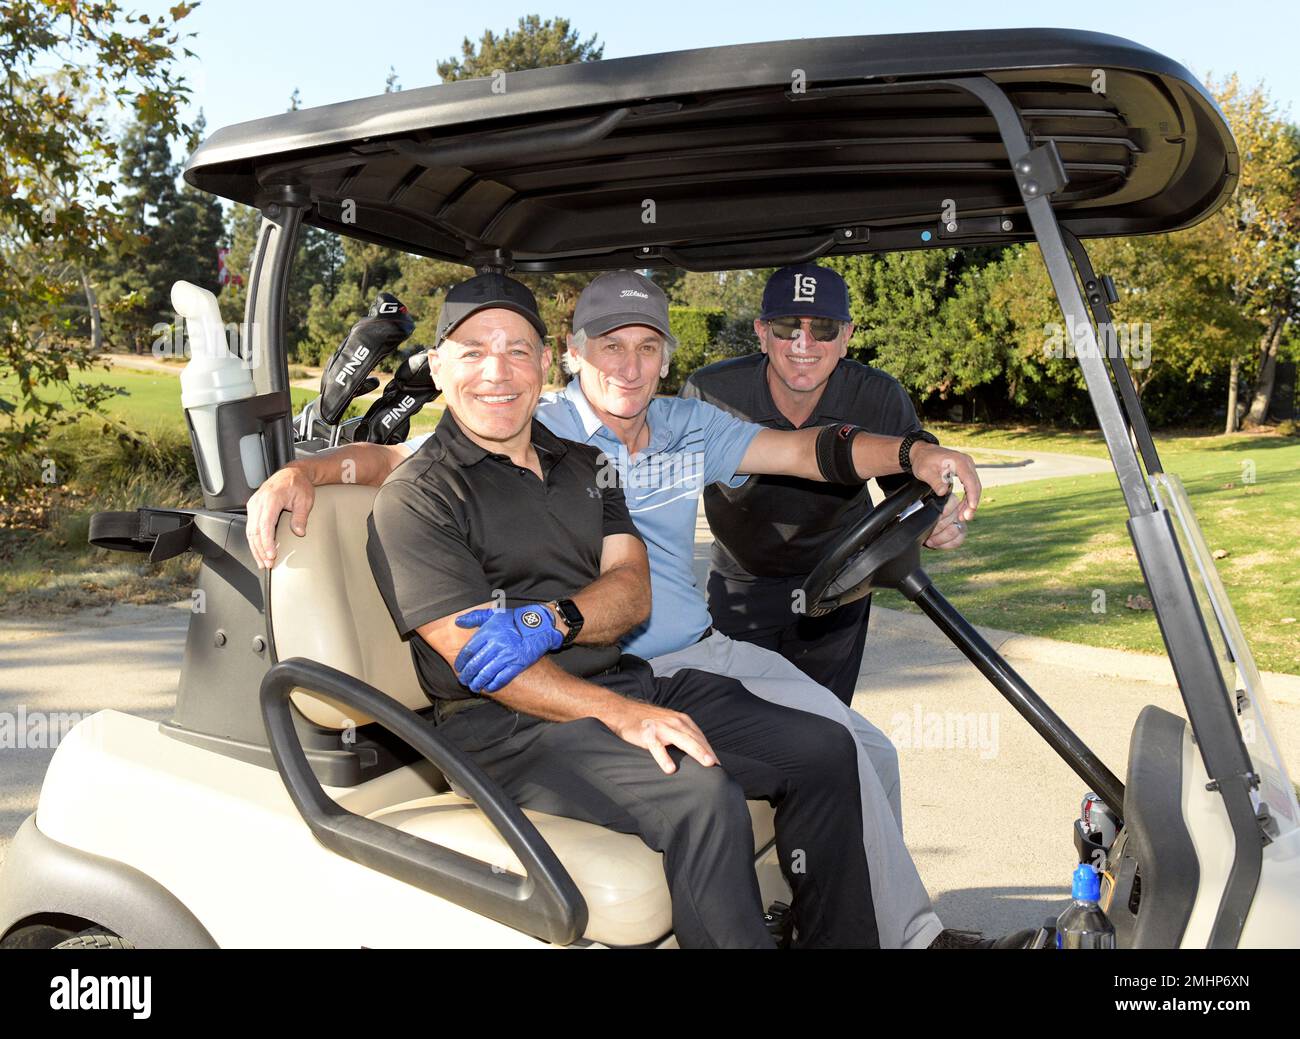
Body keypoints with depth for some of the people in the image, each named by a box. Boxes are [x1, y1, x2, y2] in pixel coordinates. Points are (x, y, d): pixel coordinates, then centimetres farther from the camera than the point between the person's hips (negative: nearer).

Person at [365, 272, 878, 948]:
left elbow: (633, 592, 5)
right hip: (505, 724, -7)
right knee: (702, 797, -31)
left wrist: (544, 622, -17)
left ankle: (840, 941, 11)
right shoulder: (416, 498, -5)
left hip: (621, 682, 7)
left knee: (823, 749, -3)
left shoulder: (585, 465, 17)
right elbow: (474, 656, -14)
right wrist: (619, 715, -24)